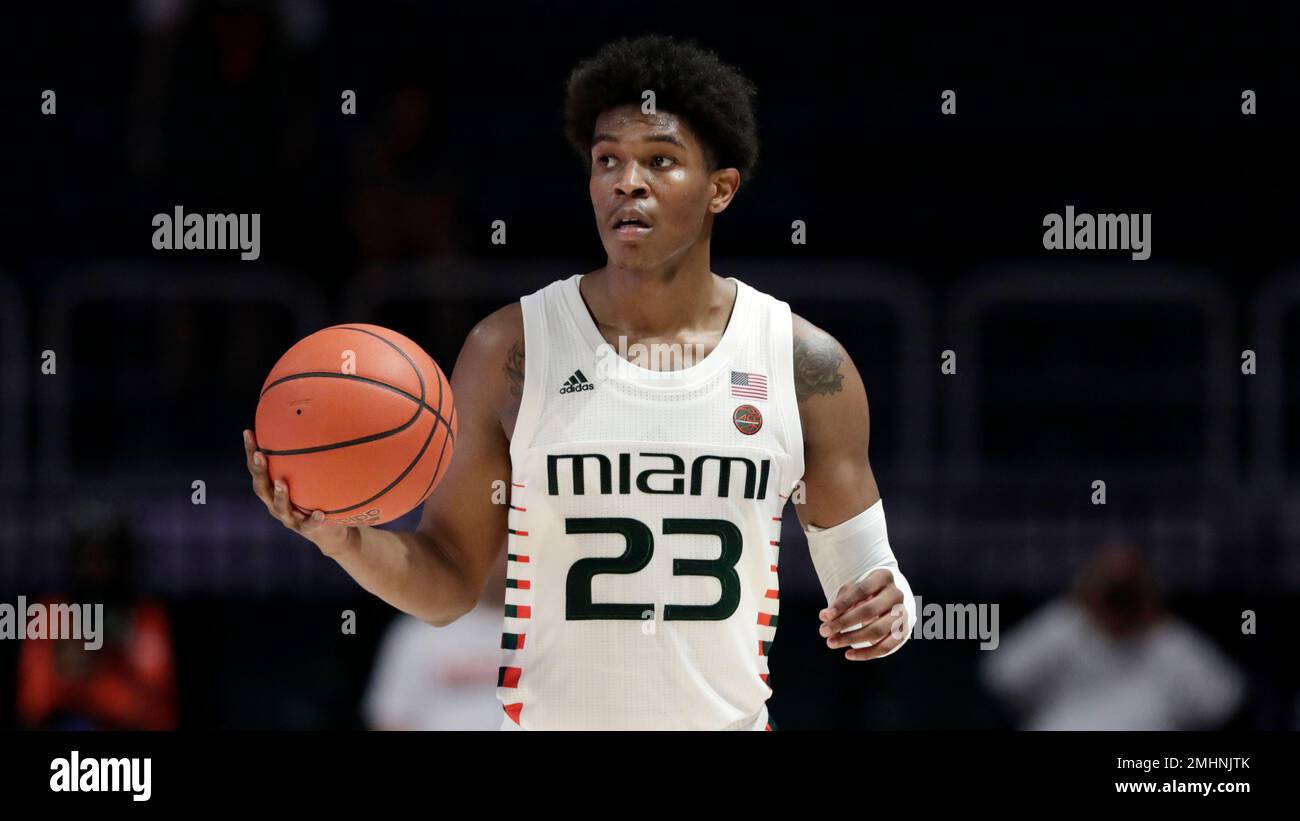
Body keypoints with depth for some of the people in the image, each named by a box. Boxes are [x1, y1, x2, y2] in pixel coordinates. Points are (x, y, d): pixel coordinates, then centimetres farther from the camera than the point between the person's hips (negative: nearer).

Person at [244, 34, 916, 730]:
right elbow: (448, 582, 0)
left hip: (732, 719, 1)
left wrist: (884, 611, -18)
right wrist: (347, 541, -19)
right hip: (551, 721, -1)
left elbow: (865, 572, 3)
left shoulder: (806, 364, -3)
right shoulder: (508, 351, -4)